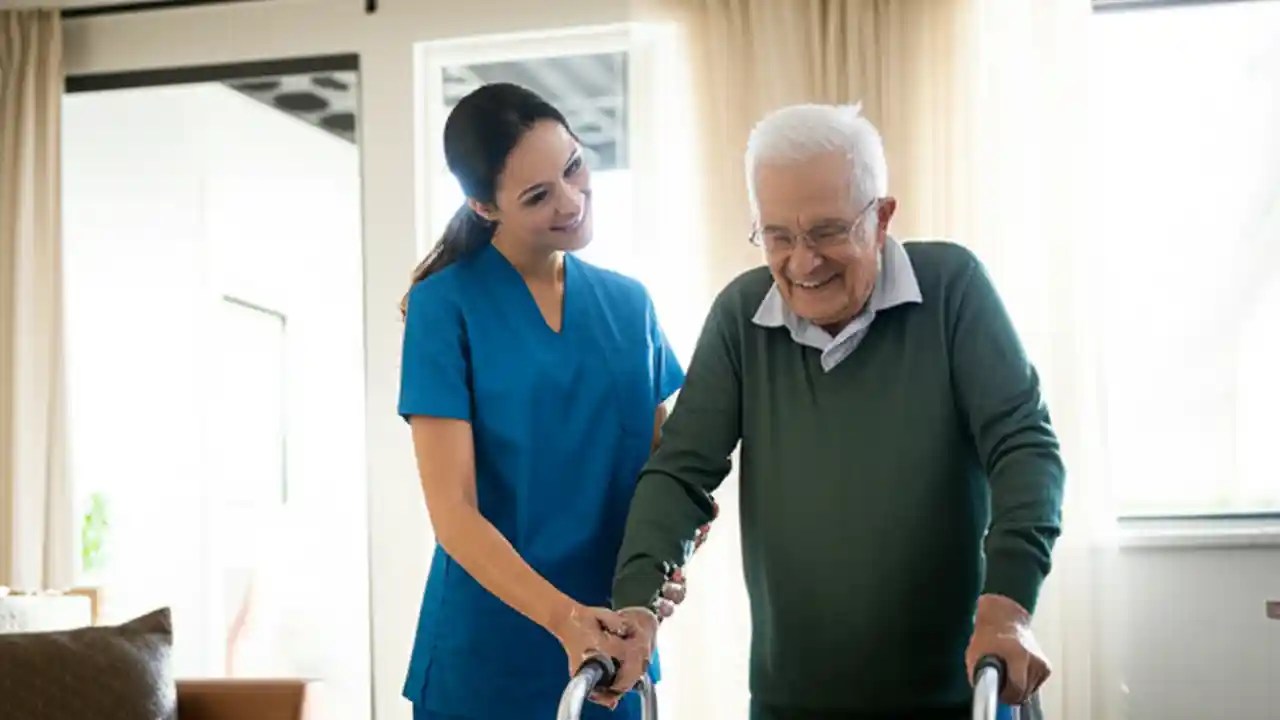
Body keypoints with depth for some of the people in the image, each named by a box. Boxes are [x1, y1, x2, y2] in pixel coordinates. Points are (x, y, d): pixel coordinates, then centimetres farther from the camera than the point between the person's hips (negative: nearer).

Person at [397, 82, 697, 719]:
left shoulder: (628, 304, 4)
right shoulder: (445, 306, -9)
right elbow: (453, 511, -15)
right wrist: (562, 617, -27)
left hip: (611, 646, 4)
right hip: (487, 651, -4)